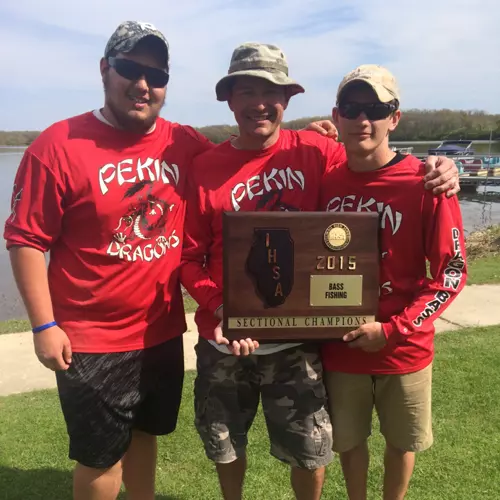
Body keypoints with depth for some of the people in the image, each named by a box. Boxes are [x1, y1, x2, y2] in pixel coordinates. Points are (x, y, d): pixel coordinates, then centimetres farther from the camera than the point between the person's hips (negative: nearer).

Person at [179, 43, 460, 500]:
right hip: (223, 342, 1)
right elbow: (190, 256, -3)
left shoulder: (315, 153, -6)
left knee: (310, 451, 13)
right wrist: (218, 307, -18)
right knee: (225, 445, 22)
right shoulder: (205, 168, -5)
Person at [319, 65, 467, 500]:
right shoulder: (325, 181, -3)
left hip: (404, 349, -2)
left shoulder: (427, 182, -14)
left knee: (402, 441, 20)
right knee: (349, 440, 19)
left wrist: (393, 329, -18)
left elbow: (452, 273, -12)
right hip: (340, 348, 2)